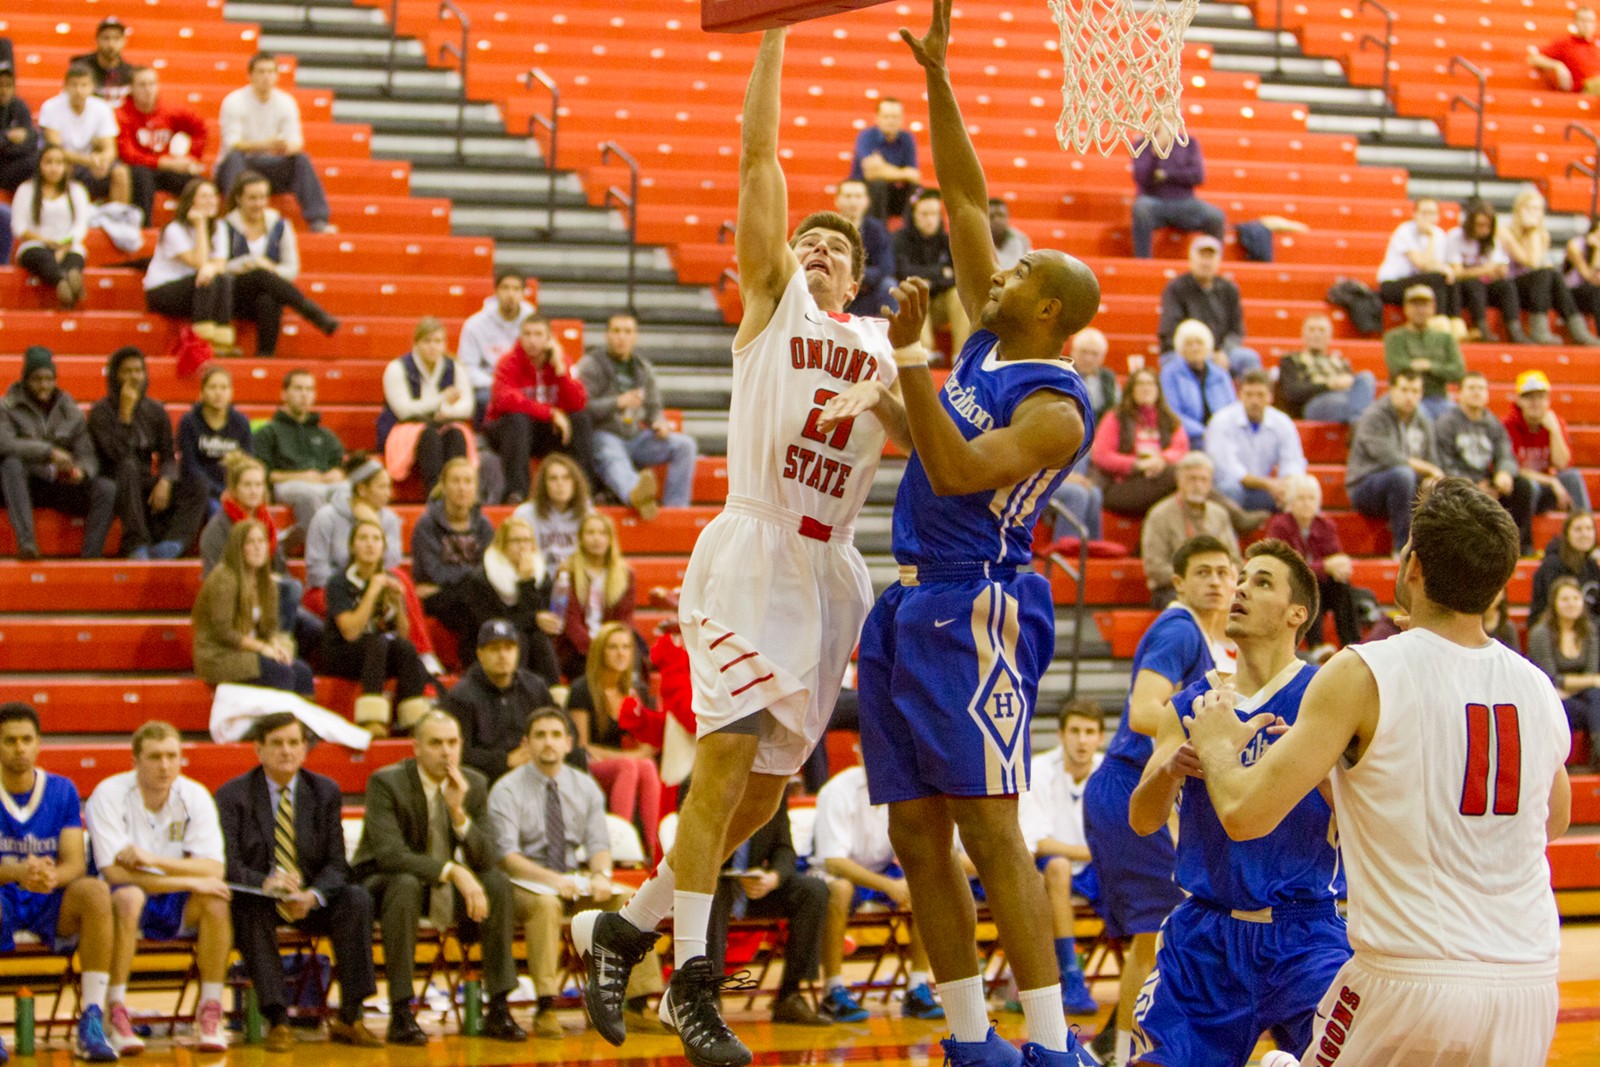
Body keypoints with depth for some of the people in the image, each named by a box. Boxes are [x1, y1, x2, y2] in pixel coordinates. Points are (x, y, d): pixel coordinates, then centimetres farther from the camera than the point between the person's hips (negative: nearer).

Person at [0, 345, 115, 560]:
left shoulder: (70, 411, 11)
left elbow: (87, 453, 4)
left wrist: (81, 470, -22)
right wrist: (49, 452, -27)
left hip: (60, 485, 3)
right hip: (24, 486, -3)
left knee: (107, 489, -22)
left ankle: (91, 556, -32)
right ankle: (25, 541, -47)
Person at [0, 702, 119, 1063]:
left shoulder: (62, 790, 4)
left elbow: (76, 862, -4)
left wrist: (52, 876, -29)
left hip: (52, 905, 2)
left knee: (95, 891, -30)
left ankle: (92, 1022, -30)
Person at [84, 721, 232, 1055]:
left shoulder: (194, 796, -4)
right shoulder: (109, 795, -13)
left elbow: (214, 870, -13)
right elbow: (115, 871, -22)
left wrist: (154, 859, -27)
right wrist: (188, 881, -26)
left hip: (179, 909, 3)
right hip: (127, 903, -3)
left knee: (215, 899, -28)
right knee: (128, 897, -37)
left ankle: (210, 1015, -18)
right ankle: (115, 1015, -31)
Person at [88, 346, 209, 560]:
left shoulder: (155, 411, 10)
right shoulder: (101, 412, -4)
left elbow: (168, 456, 4)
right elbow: (117, 453, -20)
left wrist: (165, 482, -17)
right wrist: (126, 412, -20)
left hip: (145, 486, 5)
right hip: (115, 485, -5)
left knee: (197, 487, -20)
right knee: (128, 466, -38)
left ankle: (166, 549, -40)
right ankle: (137, 546, -45)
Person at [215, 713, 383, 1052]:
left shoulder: (326, 792, 6)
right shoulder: (233, 796, -2)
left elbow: (336, 864, 0)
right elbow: (228, 864, -13)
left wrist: (313, 895, -23)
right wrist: (265, 884, -35)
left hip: (310, 901, 3)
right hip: (256, 899, -3)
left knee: (357, 899, -26)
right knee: (251, 909, -37)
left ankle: (348, 1018, -22)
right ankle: (278, 1021, -36)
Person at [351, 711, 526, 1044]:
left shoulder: (474, 784, -4)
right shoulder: (386, 783, -18)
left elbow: (486, 859, -10)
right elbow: (390, 854, -29)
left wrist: (459, 812, -27)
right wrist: (452, 871, -39)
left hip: (444, 886, 5)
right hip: (382, 884, -5)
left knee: (498, 882, -20)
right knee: (406, 885, -38)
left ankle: (498, 1009, -17)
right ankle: (401, 1013, -33)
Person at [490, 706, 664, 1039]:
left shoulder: (585, 787, 11)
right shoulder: (507, 791, -4)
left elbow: (598, 844, 7)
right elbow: (506, 855, -12)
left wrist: (601, 875, -17)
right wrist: (551, 879, -27)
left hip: (576, 877, 4)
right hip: (527, 882, -4)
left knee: (627, 900, -22)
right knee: (546, 904, -38)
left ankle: (638, 1002, -21)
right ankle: (545, 1009, -39)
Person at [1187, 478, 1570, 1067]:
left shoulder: (1362, 675, -10)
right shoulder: (1539, 688, 5)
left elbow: (1246, 814, -11)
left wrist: (1217, 746, 9)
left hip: (1412, 981, -4)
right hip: (1533, 987, 4)